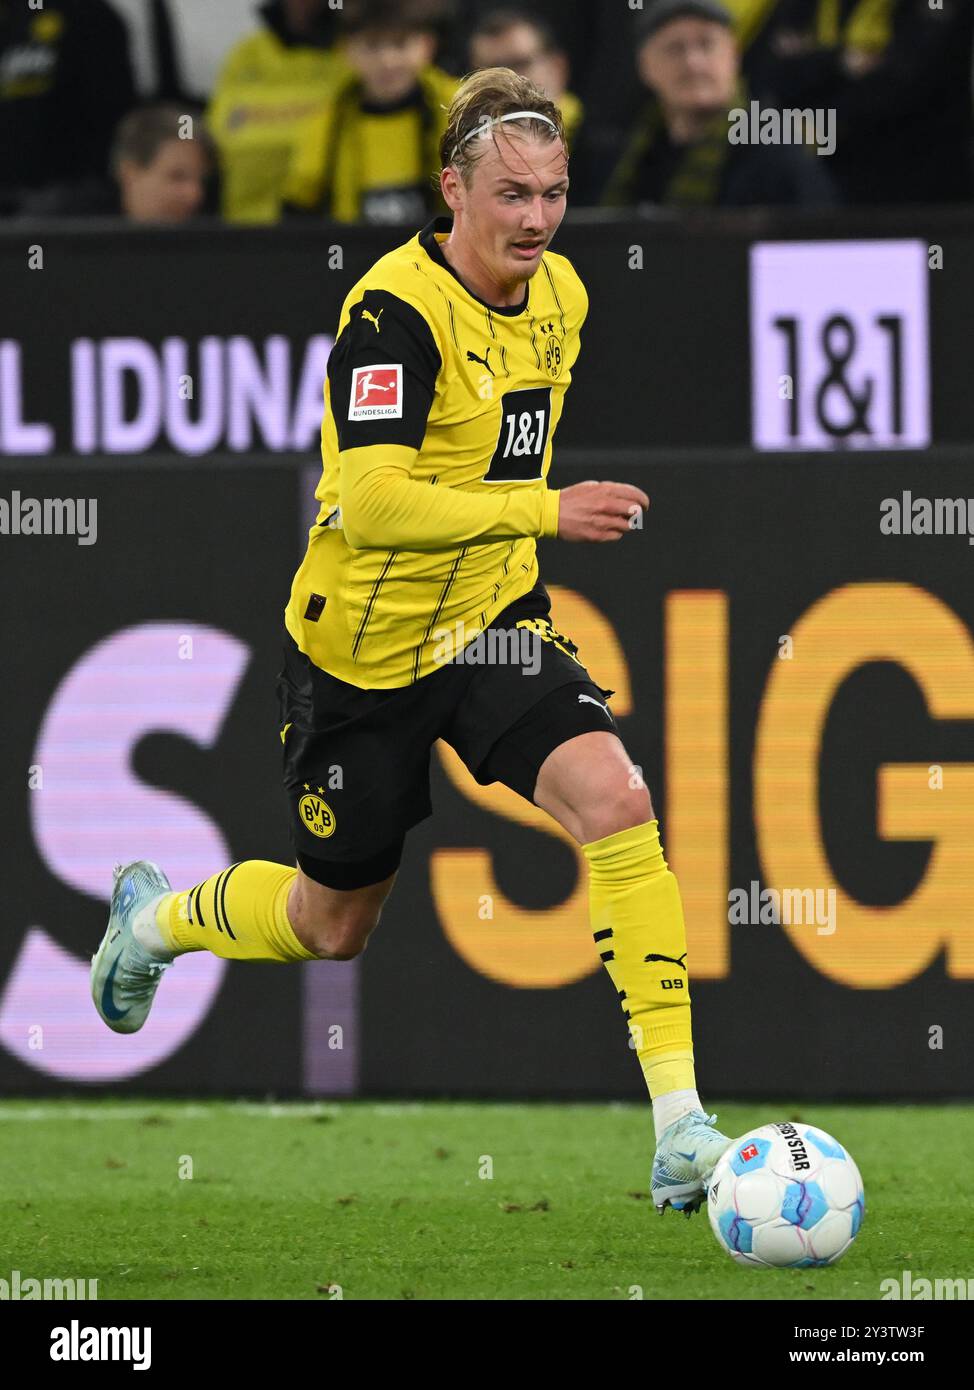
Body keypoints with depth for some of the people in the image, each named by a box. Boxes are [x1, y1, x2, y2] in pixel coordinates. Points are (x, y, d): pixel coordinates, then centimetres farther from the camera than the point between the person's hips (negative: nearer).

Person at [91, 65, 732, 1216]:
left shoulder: (559, 297, 0)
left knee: (614, 798, -23)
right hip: (362, 645, -5)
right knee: (332, 926, 12)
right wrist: (543, 512, -36)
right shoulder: (396, 309, -23)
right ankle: (156, 917, 47)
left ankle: (678, 1120, -24)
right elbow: (371, 503, -31)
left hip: (493, 624, 5)